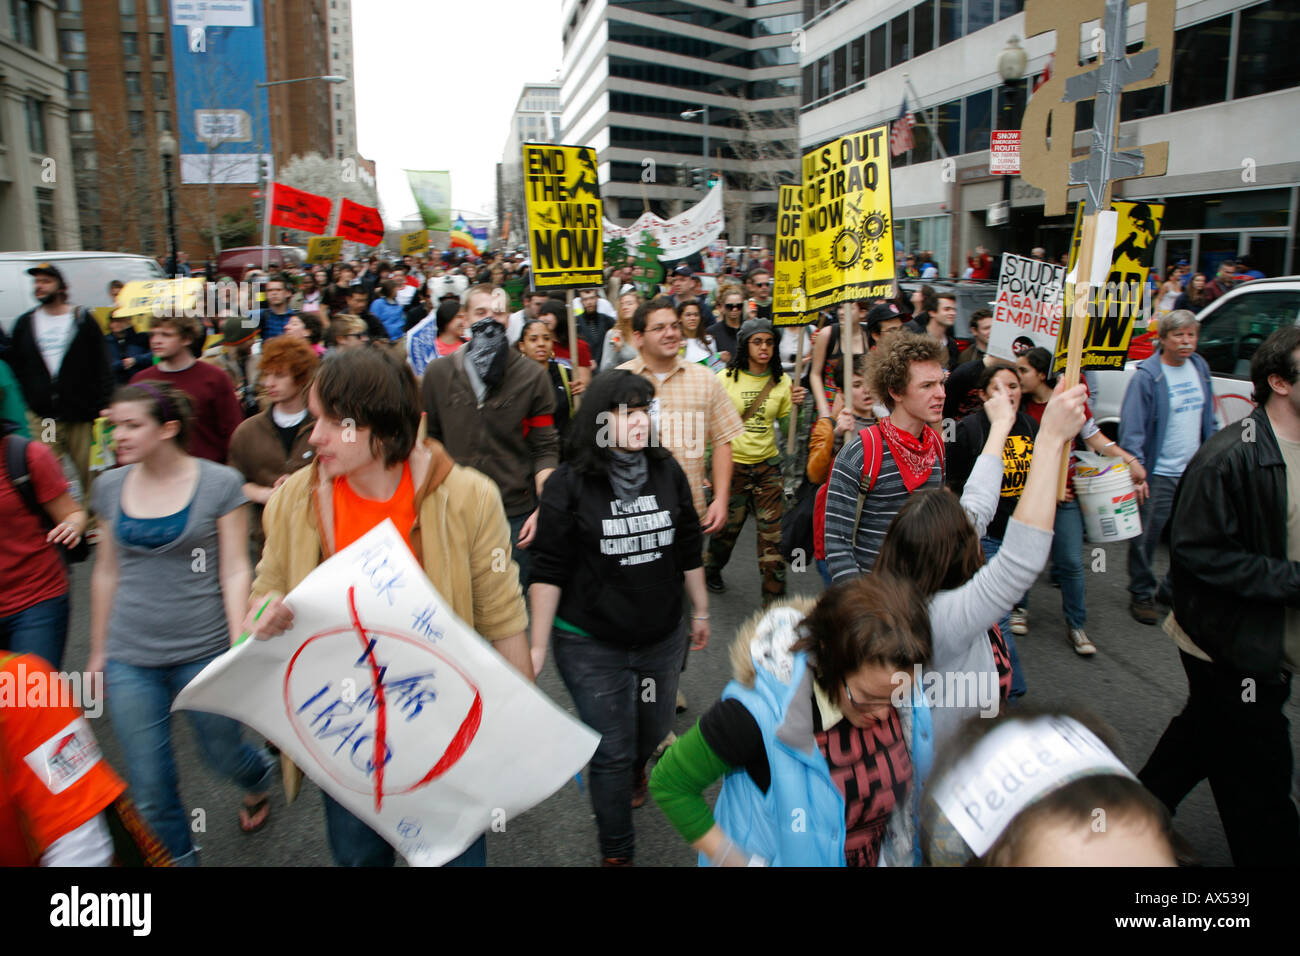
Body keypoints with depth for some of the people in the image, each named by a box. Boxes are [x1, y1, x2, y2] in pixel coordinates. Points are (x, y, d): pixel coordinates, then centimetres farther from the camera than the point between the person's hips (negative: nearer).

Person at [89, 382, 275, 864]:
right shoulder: (110, 486, 3)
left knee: (222, 753, 13)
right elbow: (106, 572, 11)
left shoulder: (220, 483, -8)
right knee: (149, 784, 5)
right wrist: (98, 651, 15)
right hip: (131, 657, 3)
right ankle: (179, 857, 30)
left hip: (203, 651, -3)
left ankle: (260, 776, 48)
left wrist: (240, 649, -14)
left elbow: (234, 571, -8)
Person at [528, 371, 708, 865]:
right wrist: (537, 644, -11)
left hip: (662, 638, 4)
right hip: (591, 646, -4)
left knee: (653, 734, 22)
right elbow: (548, 573, -10)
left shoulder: (668, 472, -1)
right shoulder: (568, 484, -12)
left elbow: (688, 551, 9)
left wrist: (700, 610, 15)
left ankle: (636, 772, 58)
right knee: (612, 752, 6)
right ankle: (616, 852, 27)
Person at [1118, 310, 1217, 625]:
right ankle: (1141, 596, 16)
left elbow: (1209, 420, 17)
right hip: (1158, 473, -6)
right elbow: (1132, 429, -14)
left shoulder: (1200, 368, 8)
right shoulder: (1147, 376, -12)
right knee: (1146, 537, 0)